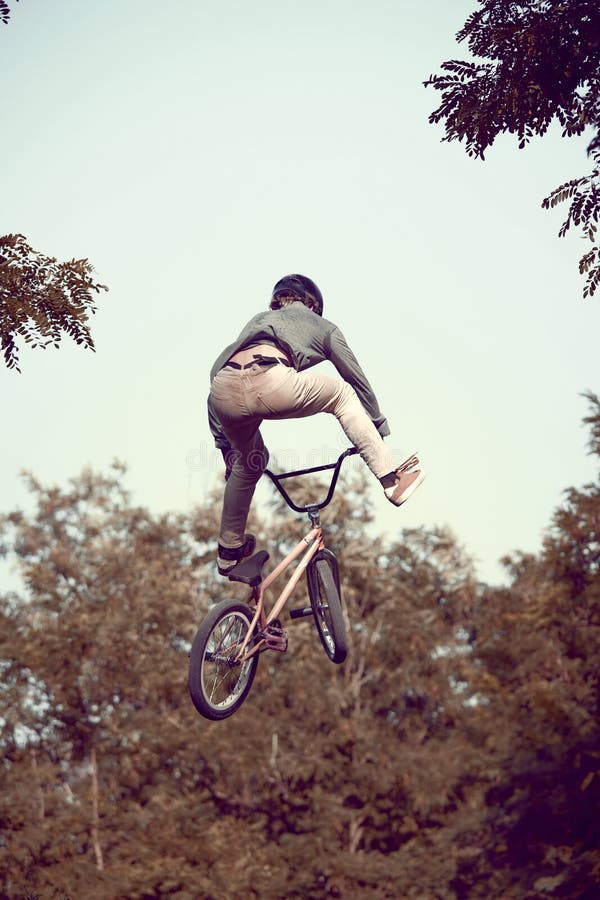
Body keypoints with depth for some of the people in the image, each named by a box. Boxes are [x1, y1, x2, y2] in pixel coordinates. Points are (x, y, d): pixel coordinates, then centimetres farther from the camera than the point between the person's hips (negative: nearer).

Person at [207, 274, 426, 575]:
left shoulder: (258, 320, 40)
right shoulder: (323, 326, 31)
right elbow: (359, 381, 36)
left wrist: (225, 447, 42)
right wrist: (381, 431, 48)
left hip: (223, 393, 4)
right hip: (271, 384, -4)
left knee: (248, 462, 33)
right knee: (342, 393, 25)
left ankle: (229, 550, 41)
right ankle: (391, 478, 20)